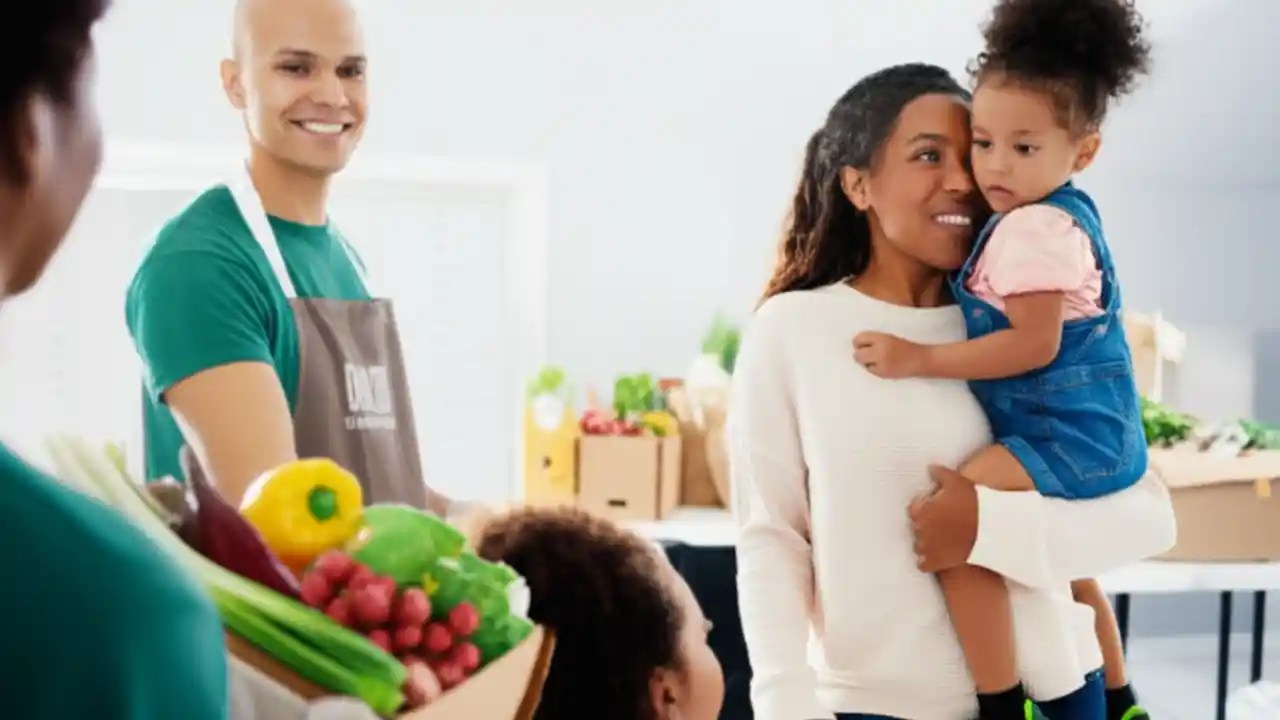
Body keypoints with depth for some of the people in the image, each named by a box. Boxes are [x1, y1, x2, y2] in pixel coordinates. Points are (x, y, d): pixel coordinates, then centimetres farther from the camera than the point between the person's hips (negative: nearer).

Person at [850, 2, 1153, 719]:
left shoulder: (1034, 230, -20)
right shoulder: (1064, 214, 11)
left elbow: (1033, 345, -27)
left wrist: (920, 359, -25)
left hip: (1066, 434, -11)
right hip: (1088, 432, 11)